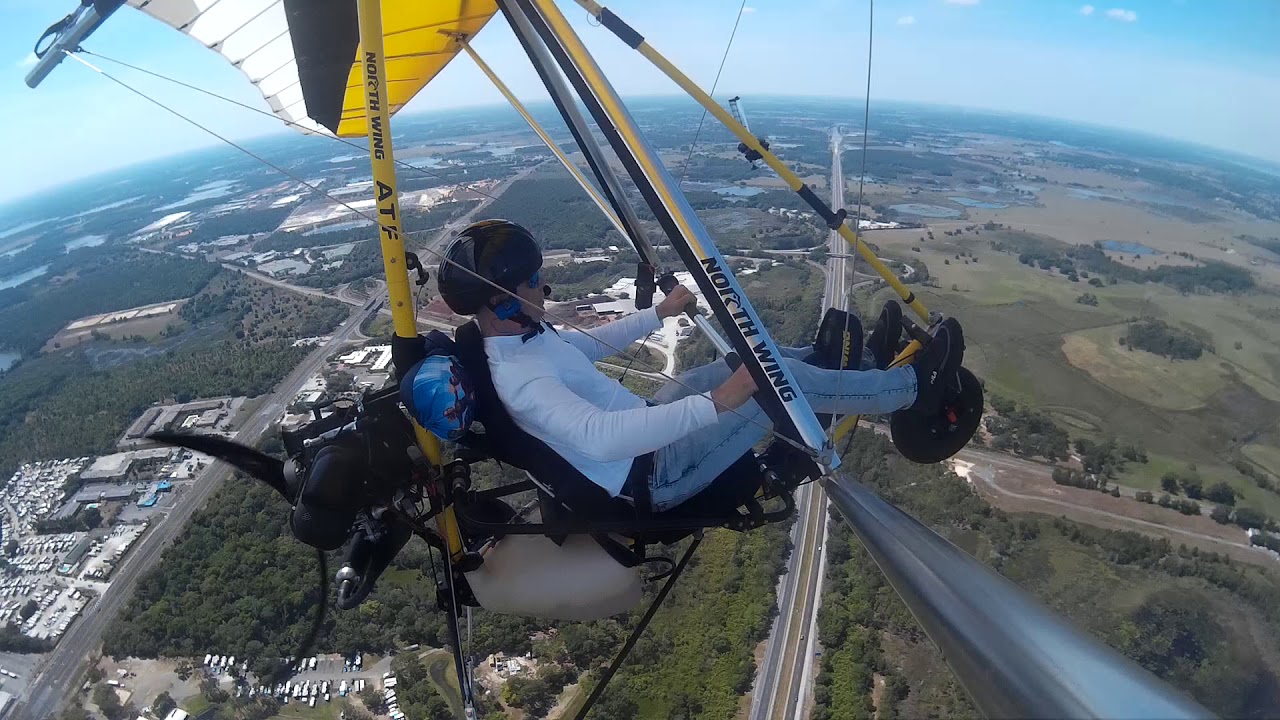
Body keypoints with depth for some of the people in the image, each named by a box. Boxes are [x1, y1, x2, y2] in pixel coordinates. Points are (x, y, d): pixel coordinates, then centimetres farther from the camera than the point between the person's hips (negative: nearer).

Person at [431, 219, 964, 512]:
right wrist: (715, 401, -43)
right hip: (653, 476, -9)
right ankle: (915, 387, 10)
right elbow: (603, 439, -42)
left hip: (641, 419, 9)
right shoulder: (518, 377, -29)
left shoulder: (522, 334, 2)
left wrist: (659, 313, 20)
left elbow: (590, 343, 19)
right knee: (784, 379, -11)